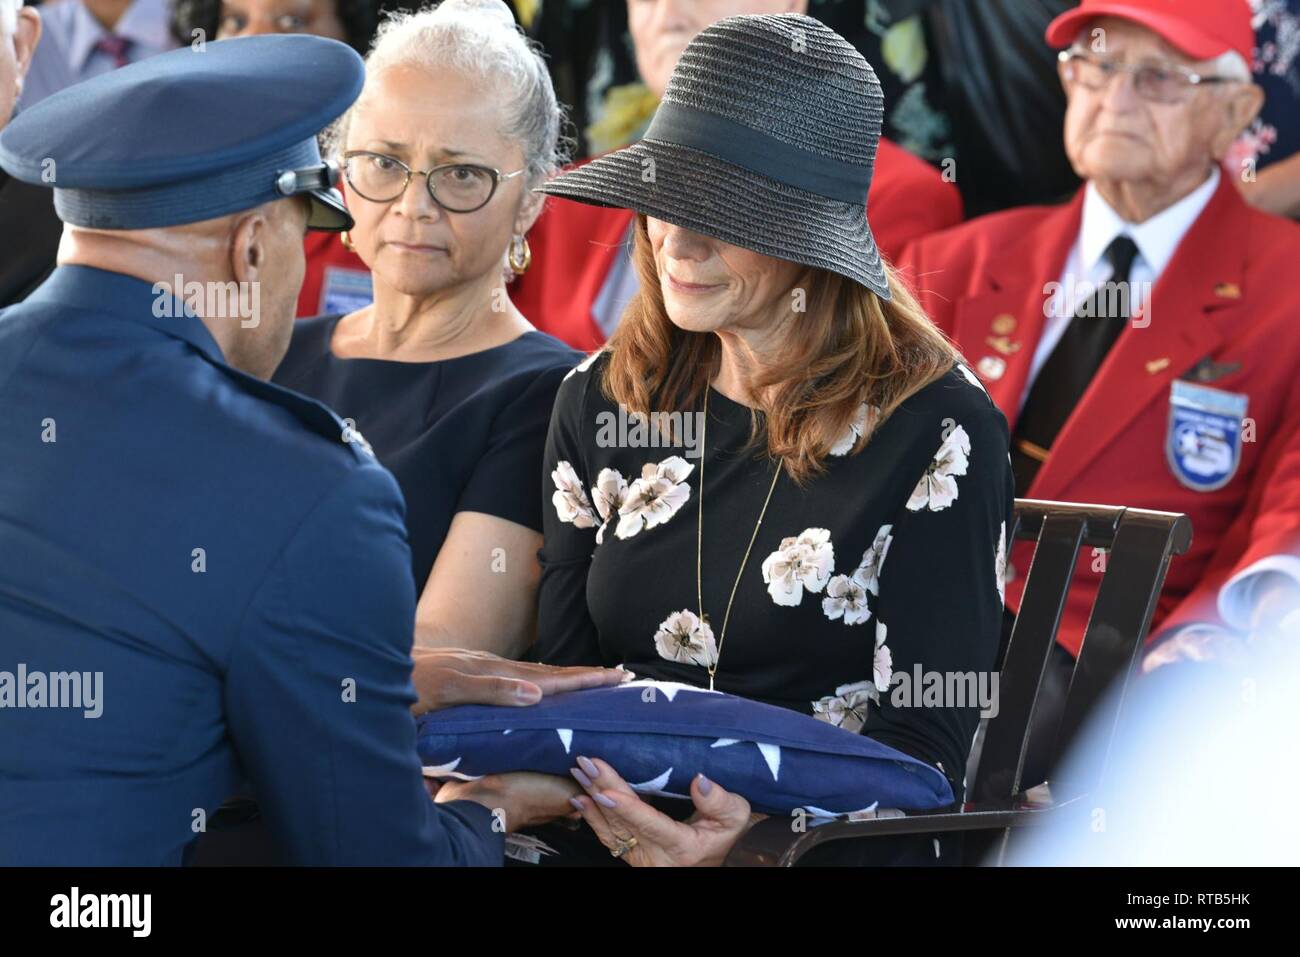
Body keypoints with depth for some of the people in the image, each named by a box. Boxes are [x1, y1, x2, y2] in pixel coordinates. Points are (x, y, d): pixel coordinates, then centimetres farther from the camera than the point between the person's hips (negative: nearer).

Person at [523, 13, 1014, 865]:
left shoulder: (936, 431, -6)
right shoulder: (600, 402, 10)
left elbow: (929, 739, -9)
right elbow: (562, 674, 11)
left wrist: (760, 826, -28)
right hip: (605, 839, 5)